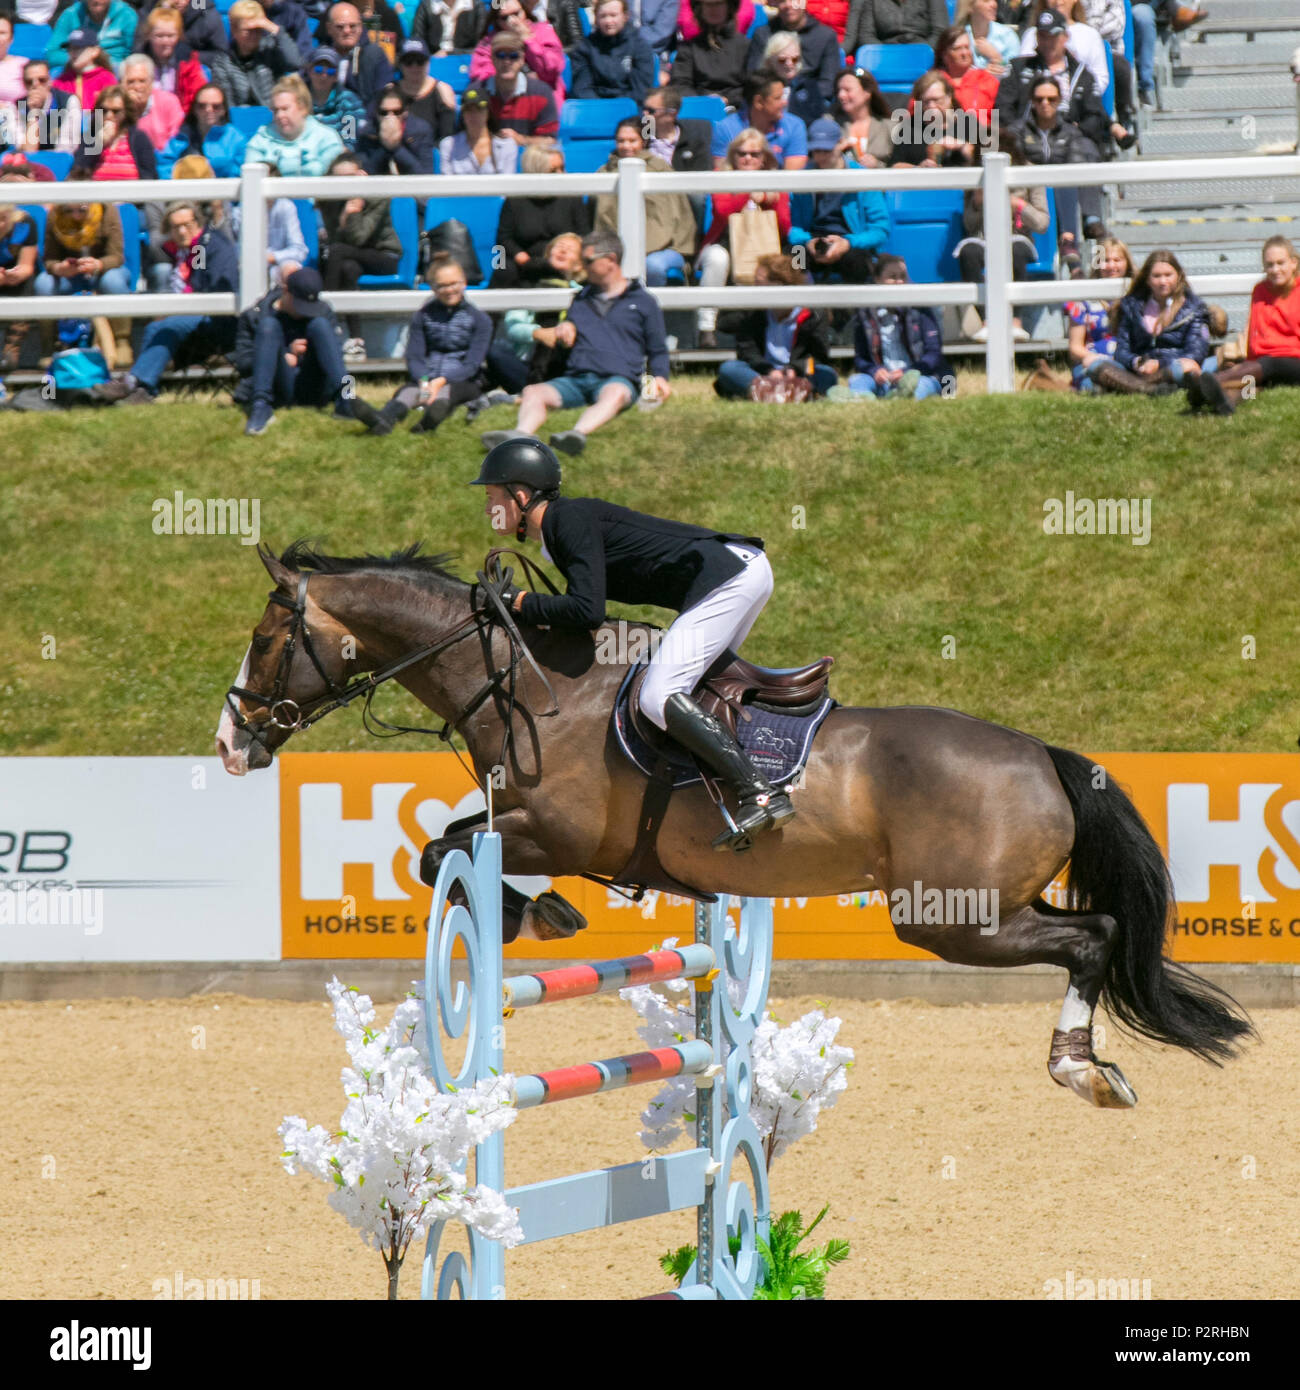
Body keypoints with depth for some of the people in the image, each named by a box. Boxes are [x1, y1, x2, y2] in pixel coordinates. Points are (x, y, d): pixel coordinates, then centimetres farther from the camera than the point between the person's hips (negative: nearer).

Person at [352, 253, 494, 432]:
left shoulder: (479, 319, 6)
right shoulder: (422, 316, 13)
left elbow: (472, 364, -5)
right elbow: (414, 357, 4)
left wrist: (442, 381, -22)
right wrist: (424, 382, -19)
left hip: (463, 382, -1)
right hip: (427, 379, 1)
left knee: (446, 391, -38)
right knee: (407, 391, -34)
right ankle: (383, 419, -68)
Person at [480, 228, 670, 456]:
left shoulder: (643, 301, 16)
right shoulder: (581, 299, 30)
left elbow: (658, 350, 18)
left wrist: (660, 377, -2)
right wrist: (564, 331, 12)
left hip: (617, 379, -5)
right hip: (576, 378, 5)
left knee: (615, 394, -42)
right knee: (533, 392, -25)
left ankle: (579, 433, -72)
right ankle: (521, 435, -56)